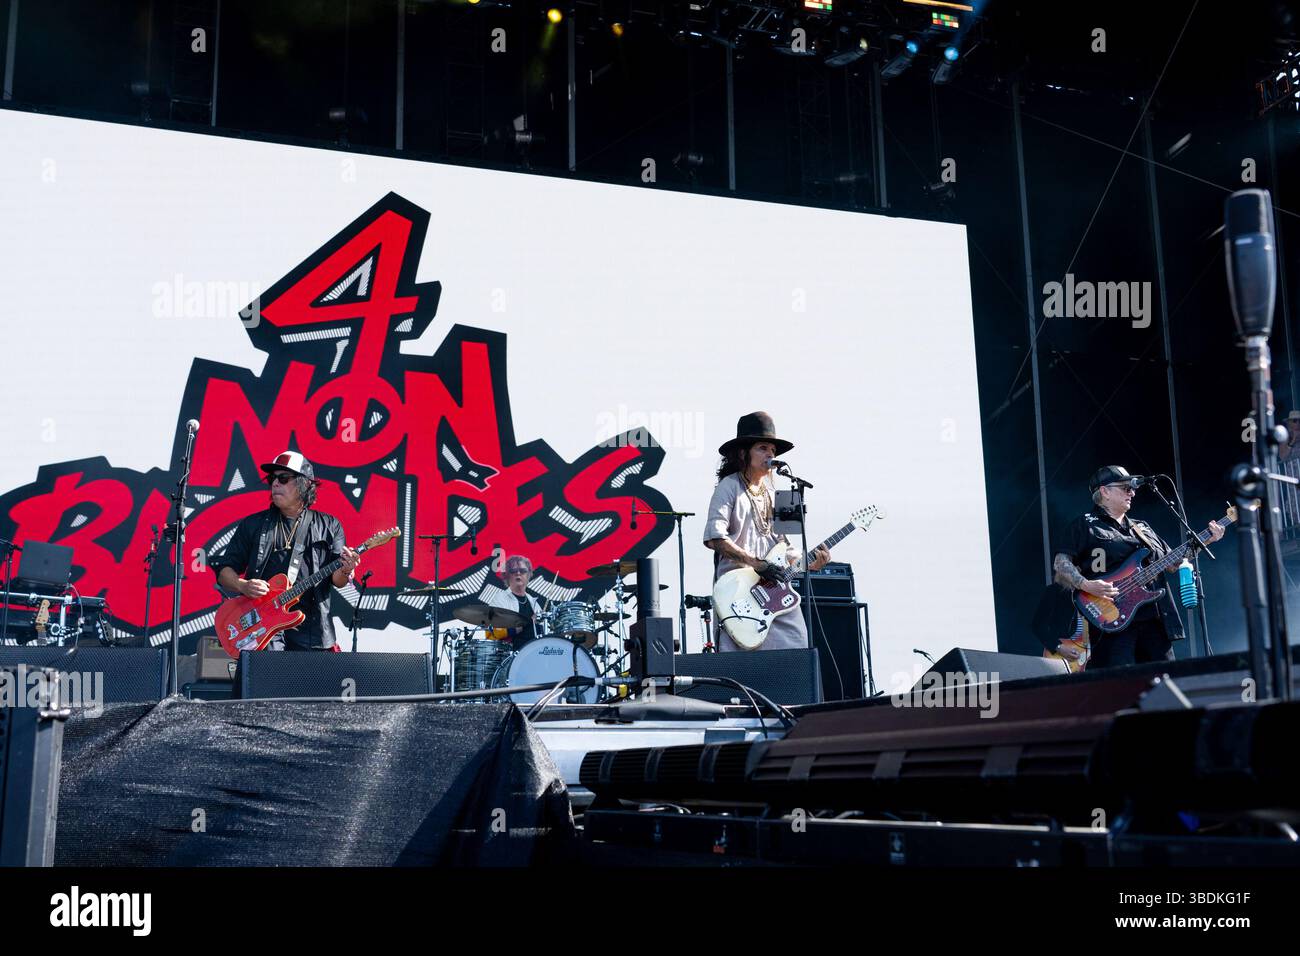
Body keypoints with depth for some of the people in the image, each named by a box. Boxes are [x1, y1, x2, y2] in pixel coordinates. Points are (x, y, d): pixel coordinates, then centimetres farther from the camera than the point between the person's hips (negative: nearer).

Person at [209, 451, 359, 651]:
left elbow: (336, 580, 7)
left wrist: (345, 571, -16)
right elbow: (223, 568, 12)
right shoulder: (253, 525, 12)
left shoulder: (328, 526, 11)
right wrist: (243, 586, -8)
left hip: (311, 628, 1)